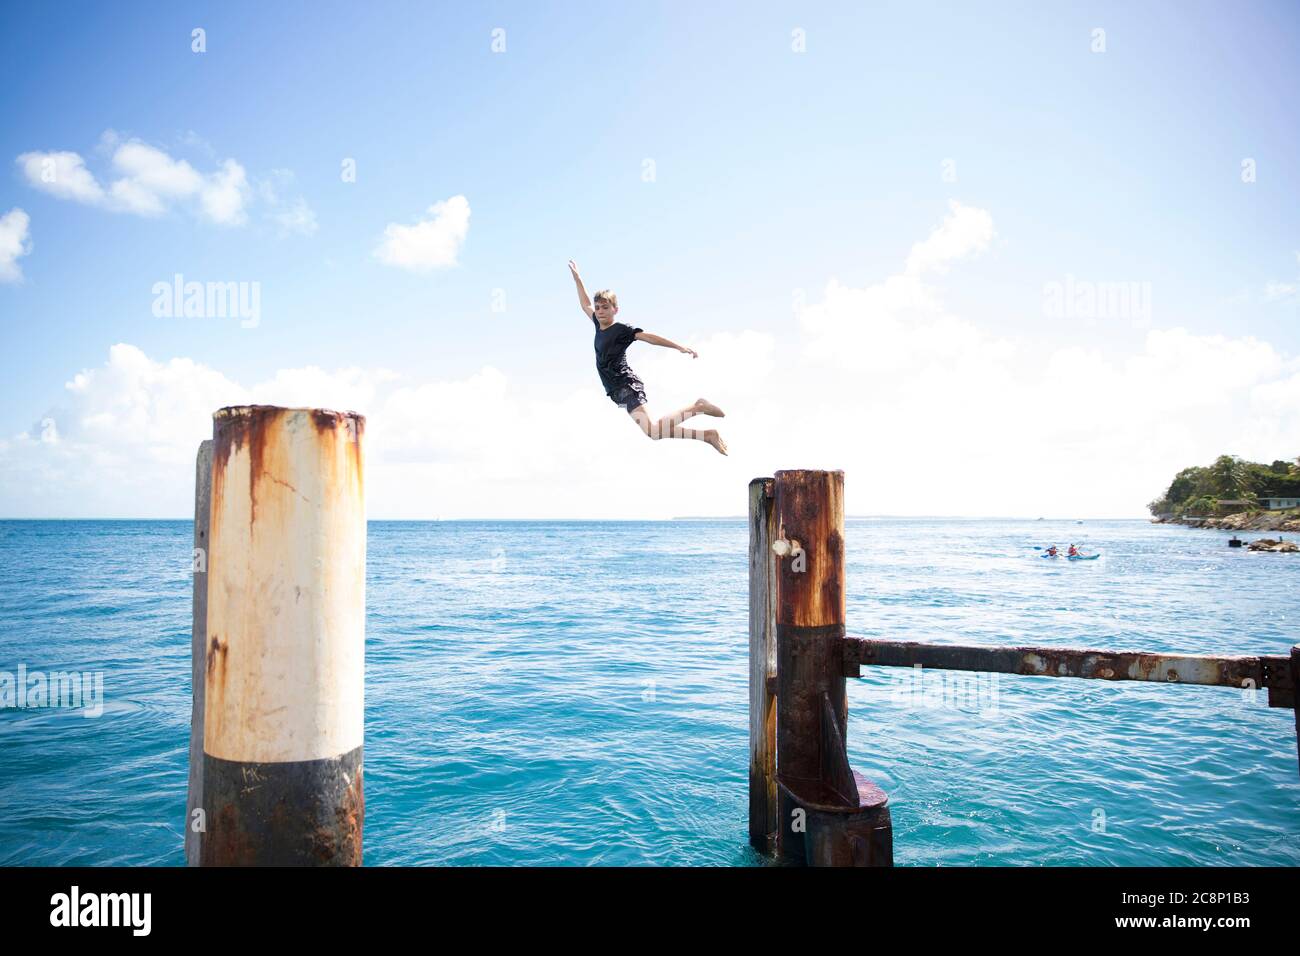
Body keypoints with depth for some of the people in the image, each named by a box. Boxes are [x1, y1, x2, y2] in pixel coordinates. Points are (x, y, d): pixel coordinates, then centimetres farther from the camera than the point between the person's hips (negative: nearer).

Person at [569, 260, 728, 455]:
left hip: (628, 387, -8)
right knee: (656, 430, -4)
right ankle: (705, 435, 1)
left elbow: (648, 337, -14)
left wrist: (679, 347, -24)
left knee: (652, 430, -27)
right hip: (617, 391, 8)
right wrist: (576, 276, 37)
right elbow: (585, 305, 31)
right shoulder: (599, 327, 16)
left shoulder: (621, 329, -5)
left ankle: (698, 407, -13)